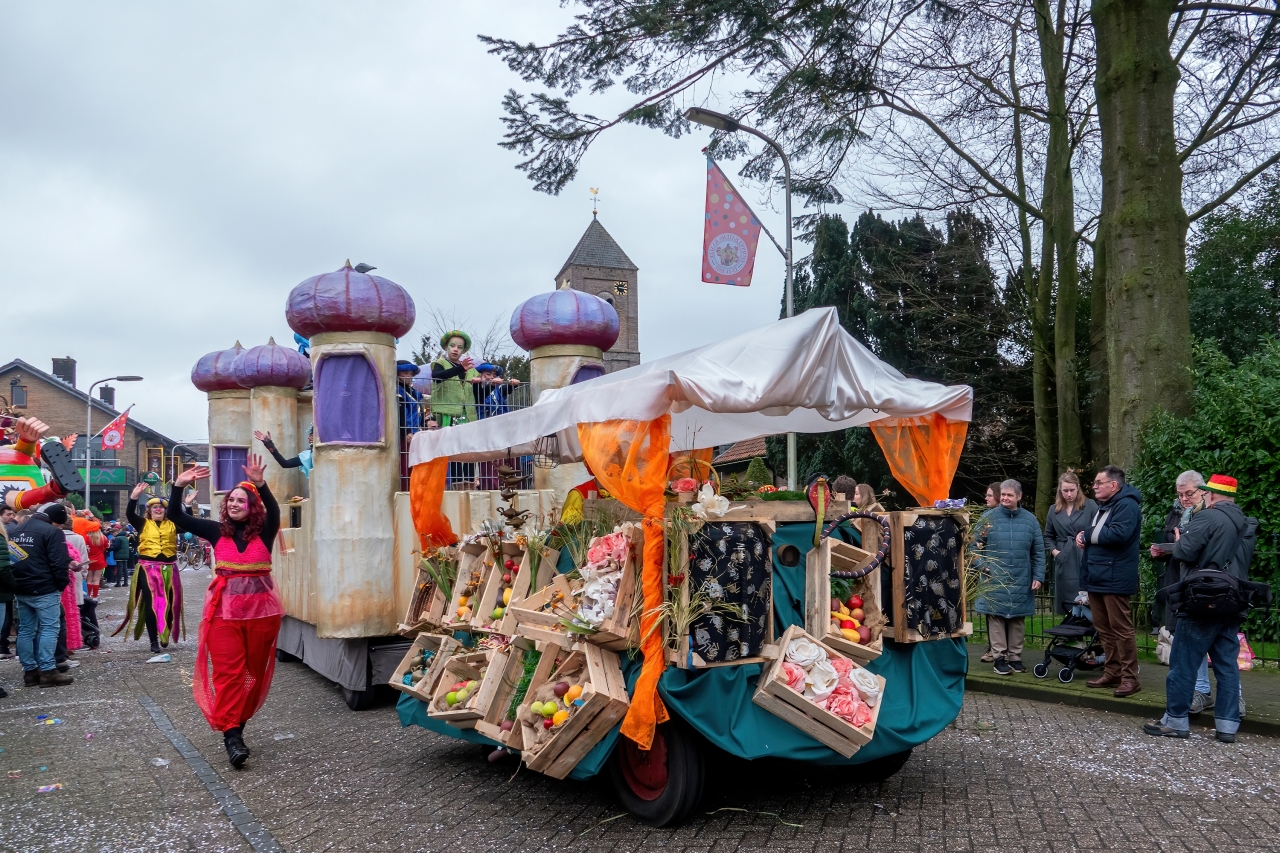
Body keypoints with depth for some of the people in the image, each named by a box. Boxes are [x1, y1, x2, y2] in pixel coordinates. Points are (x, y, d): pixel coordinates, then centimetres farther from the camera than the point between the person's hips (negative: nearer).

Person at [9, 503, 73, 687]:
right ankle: (47, 671, -8)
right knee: (48, 629, -5)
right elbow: (58, 562, -16)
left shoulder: (16, 530, 15)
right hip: (44, 590, -8)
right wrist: (62, 584, -5)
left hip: (20, 590, 8)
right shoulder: (51, 531, -12)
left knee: (25, 630, 11)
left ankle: (29, 671, 13)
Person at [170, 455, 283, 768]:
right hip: (225, 610, 1)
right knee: (227, 672, -5)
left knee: (255, 670, 8)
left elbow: (274, 511, -22)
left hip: (261, 610, 0)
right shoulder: (217, 531, 5)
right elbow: (176, 517, 2)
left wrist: (260, 483, -38)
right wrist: (179, 486, -13)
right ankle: (231, 735, -7)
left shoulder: (263, 532, -1)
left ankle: (237, 722, 24)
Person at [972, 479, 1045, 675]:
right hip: (994, 582, -2)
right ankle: (1000, 657, 10)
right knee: (996, 618, 1)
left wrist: (1038, 576, 0)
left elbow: (1038, 552, 6)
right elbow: (975, 545, 2)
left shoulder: (1030, 520, 5)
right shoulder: (988, 517, 0)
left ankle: (1015, 657, 20)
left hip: (1021, 582, 2)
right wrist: (981, 565, -12)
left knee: (1018, 620, 9)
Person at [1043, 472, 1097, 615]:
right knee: (1066, 601, 5)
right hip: (1064, 563, 4)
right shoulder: (1054, 510, 12)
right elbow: (1048, 536, 20)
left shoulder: (1090, 505, 1)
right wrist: (1053, 550, 4)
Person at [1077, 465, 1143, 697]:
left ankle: (1129, 677, 0)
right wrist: (1083, 536, 3)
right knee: (1103, 628, 13)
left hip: (1114, 578, -10)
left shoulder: (1127, 505, -11)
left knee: (1121, 629, -6)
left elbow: (1118, 534, -25)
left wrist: (1088, 535, -11)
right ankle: (1112, 672, 21)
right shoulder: (1102, 506, 22)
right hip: (1096, 577, 10)